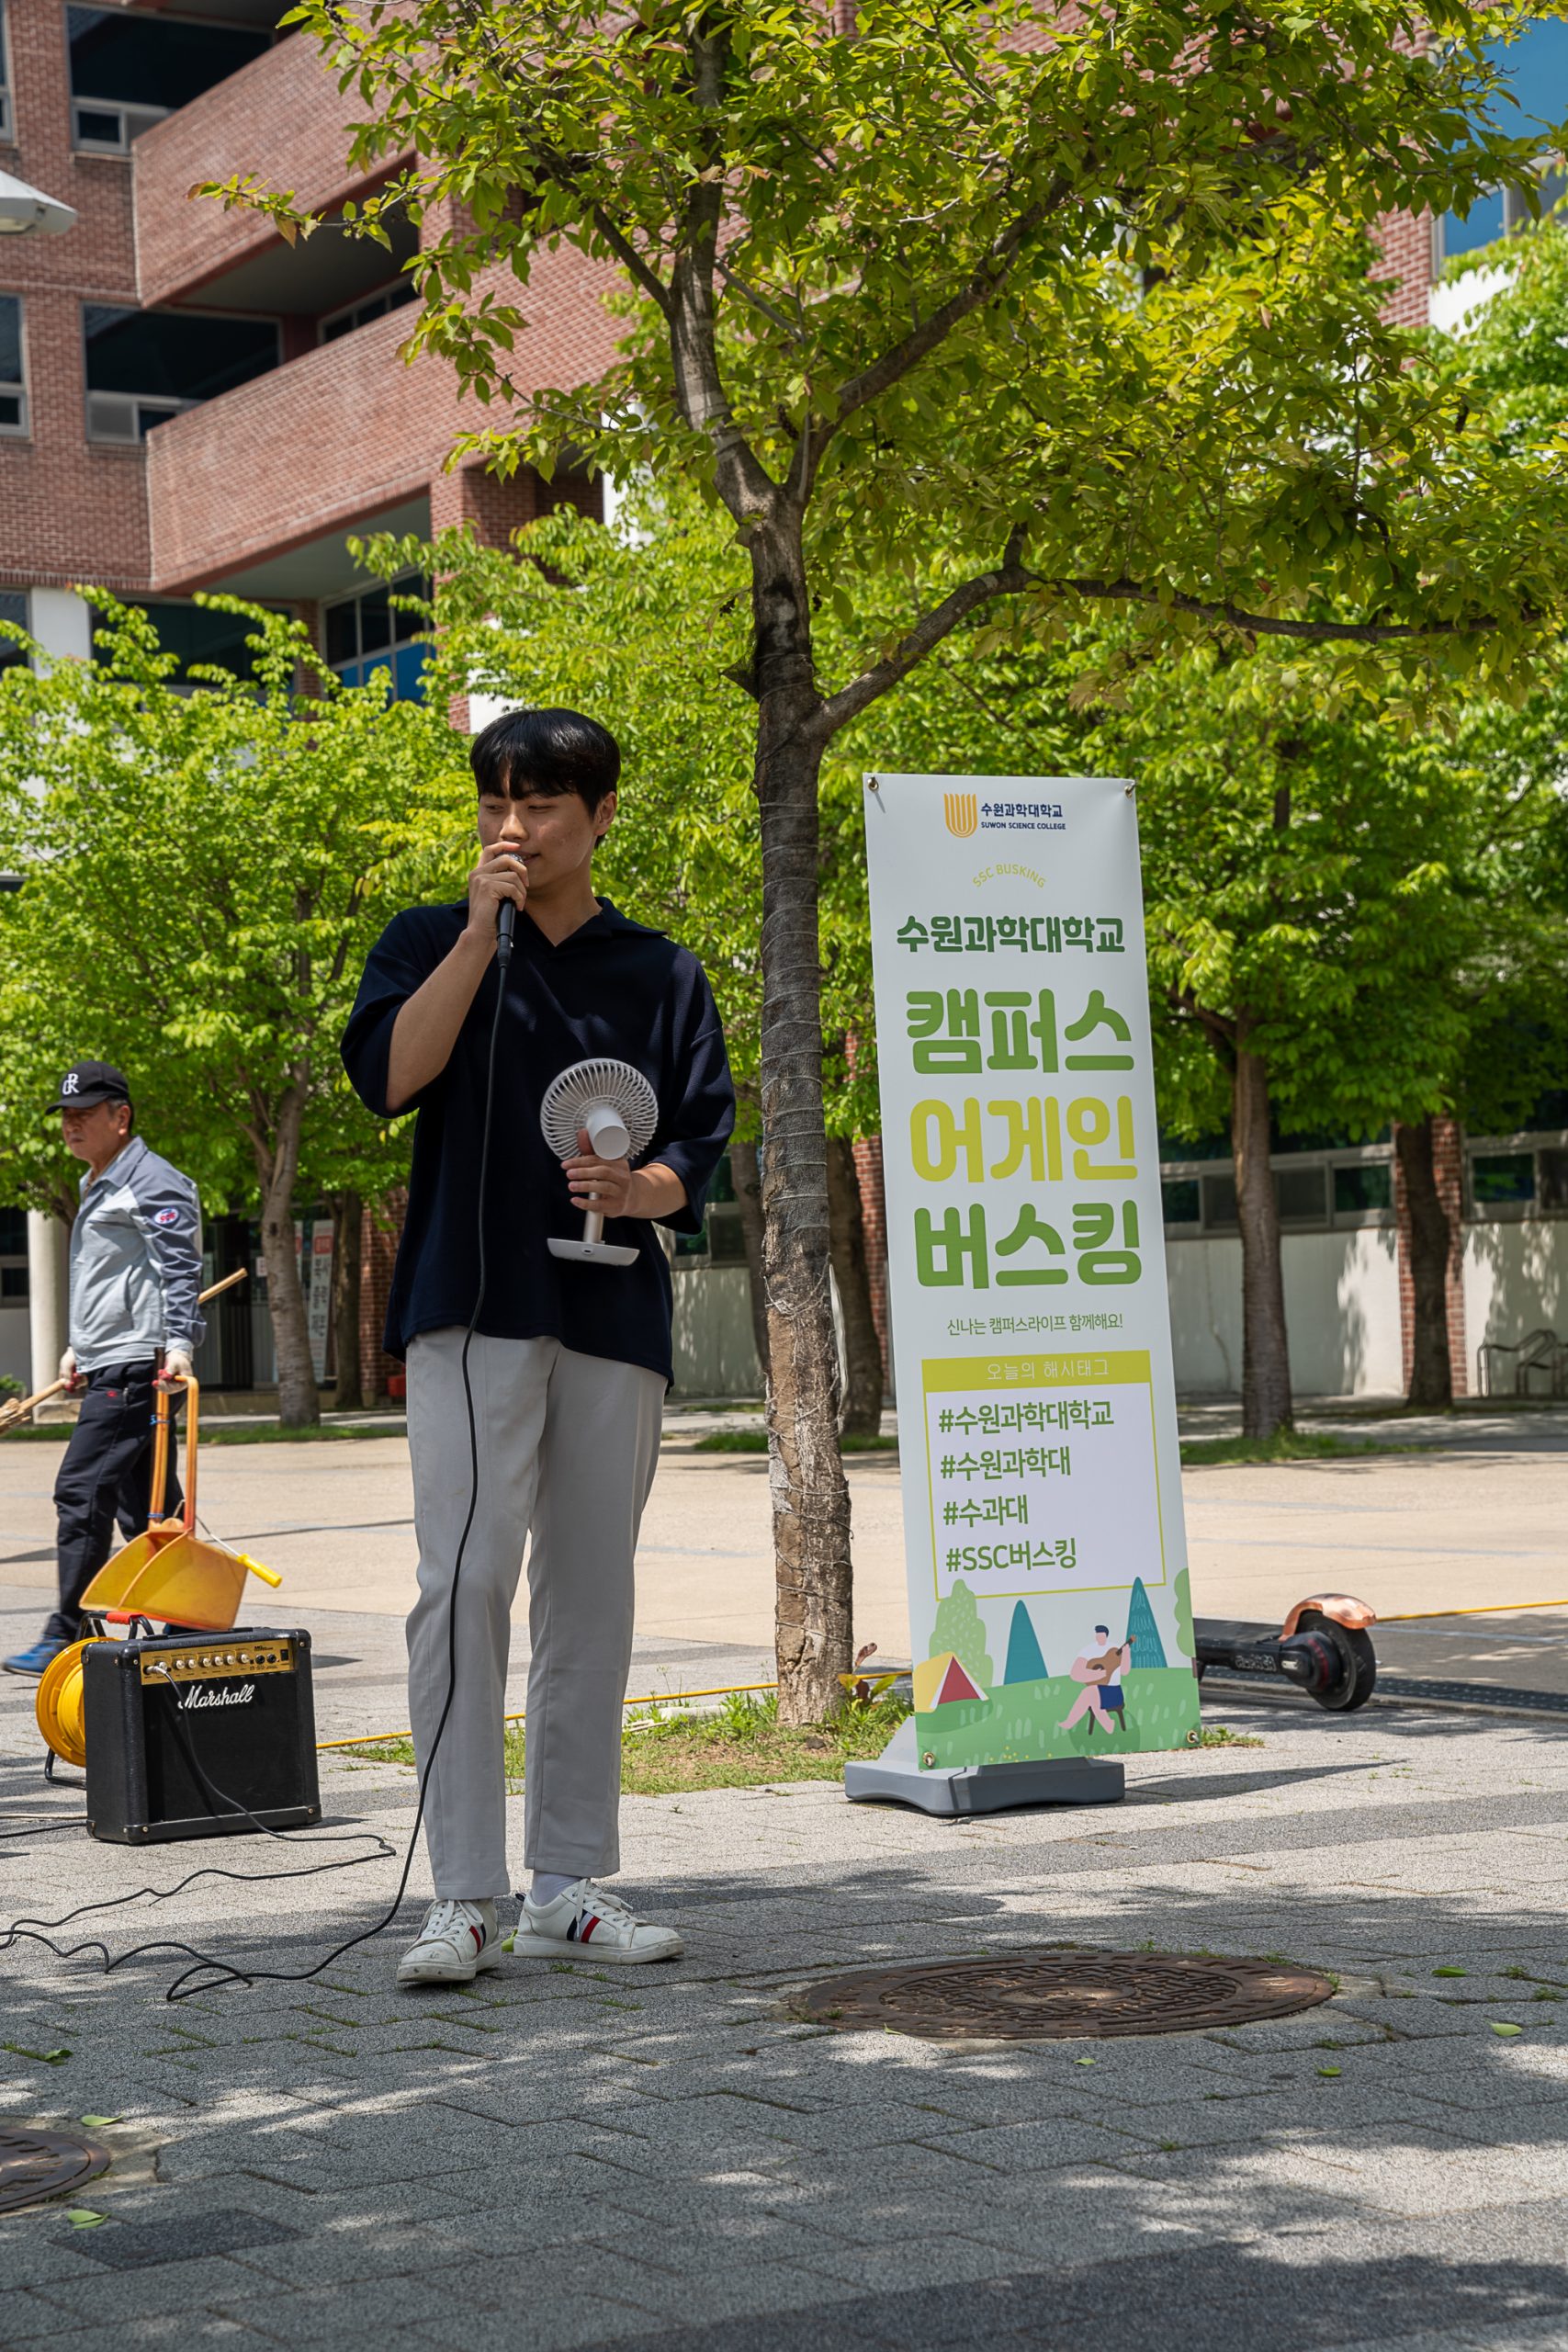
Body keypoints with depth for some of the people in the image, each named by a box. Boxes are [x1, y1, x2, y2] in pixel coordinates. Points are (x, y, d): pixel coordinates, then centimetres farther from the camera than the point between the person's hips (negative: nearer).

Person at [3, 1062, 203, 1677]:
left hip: (135, 1366, -10)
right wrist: (78, 1348, 29)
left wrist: (178, 1341, -27)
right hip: (110, 1369, 10)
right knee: (147, 1503, 9)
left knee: (81, 1491, -12)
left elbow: (179, 1269, -17)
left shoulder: (151, 1182, -8)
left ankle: (67, 1637, -10)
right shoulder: (98, 1188, 23)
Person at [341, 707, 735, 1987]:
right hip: (472, 1302, -2)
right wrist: (484, 927, -12)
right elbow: (387, 1076, -9)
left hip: (616, 1308, 3)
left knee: (593, 1597, 6)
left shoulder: (661, 972, 12)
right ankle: (464, 1895, -10)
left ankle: (572, 1881, 15)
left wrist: (637, 1189, -13)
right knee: (465, 1583, -12)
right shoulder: (432, 941, 9)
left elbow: (702, 1154, 10)